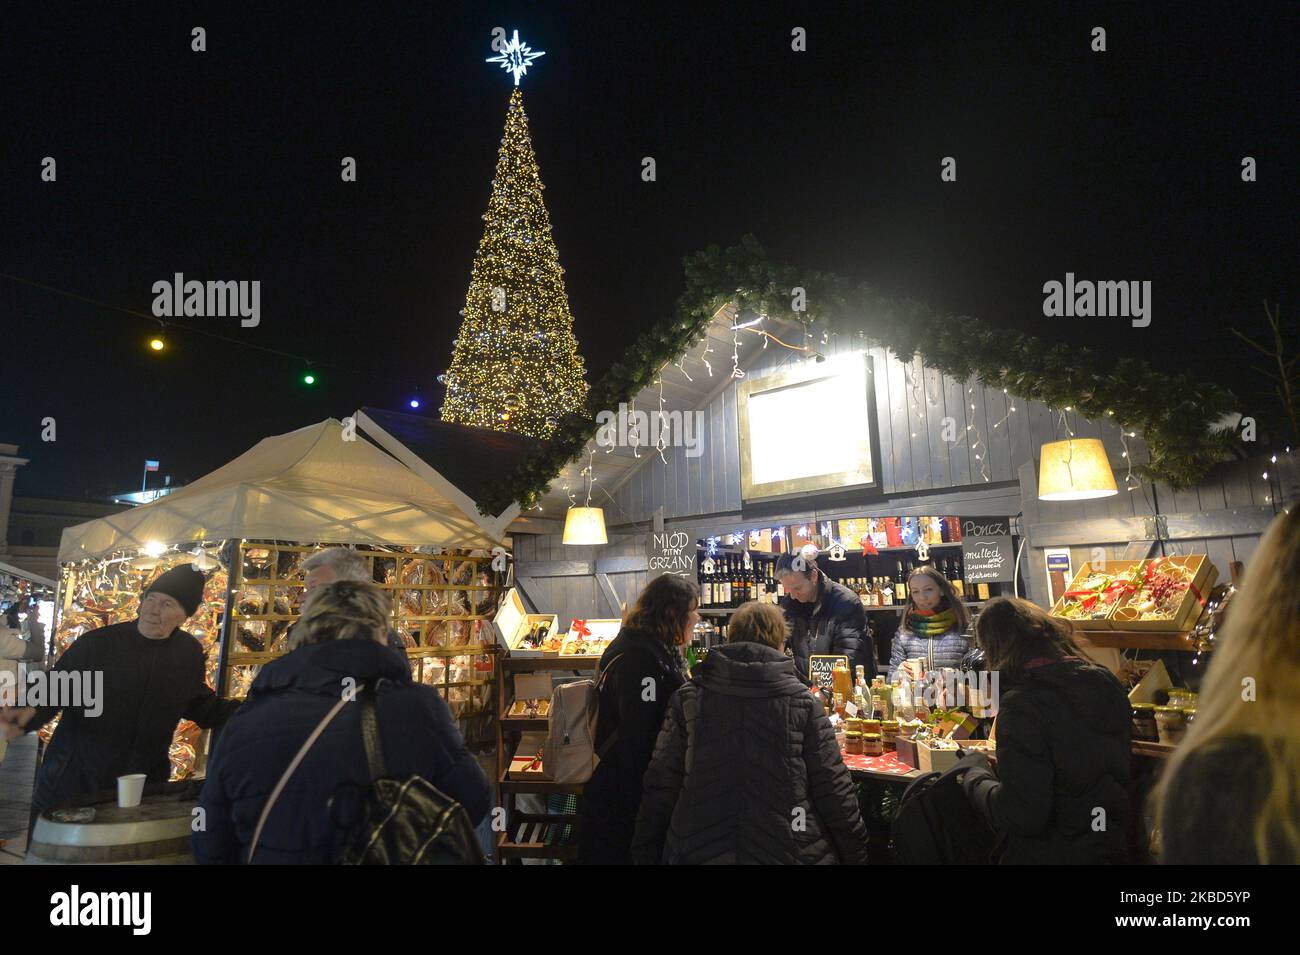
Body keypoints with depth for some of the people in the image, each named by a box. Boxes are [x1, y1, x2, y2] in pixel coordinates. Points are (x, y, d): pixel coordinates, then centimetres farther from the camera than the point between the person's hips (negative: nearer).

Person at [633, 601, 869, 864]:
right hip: (789, 852, 0)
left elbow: (661, 785, -2)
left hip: (698, 851, 1)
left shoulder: (688, 698, -3)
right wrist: (855, 853, 9)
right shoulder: (802, 702, -5)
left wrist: (646, 852, 8)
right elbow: (833, 788, -5)